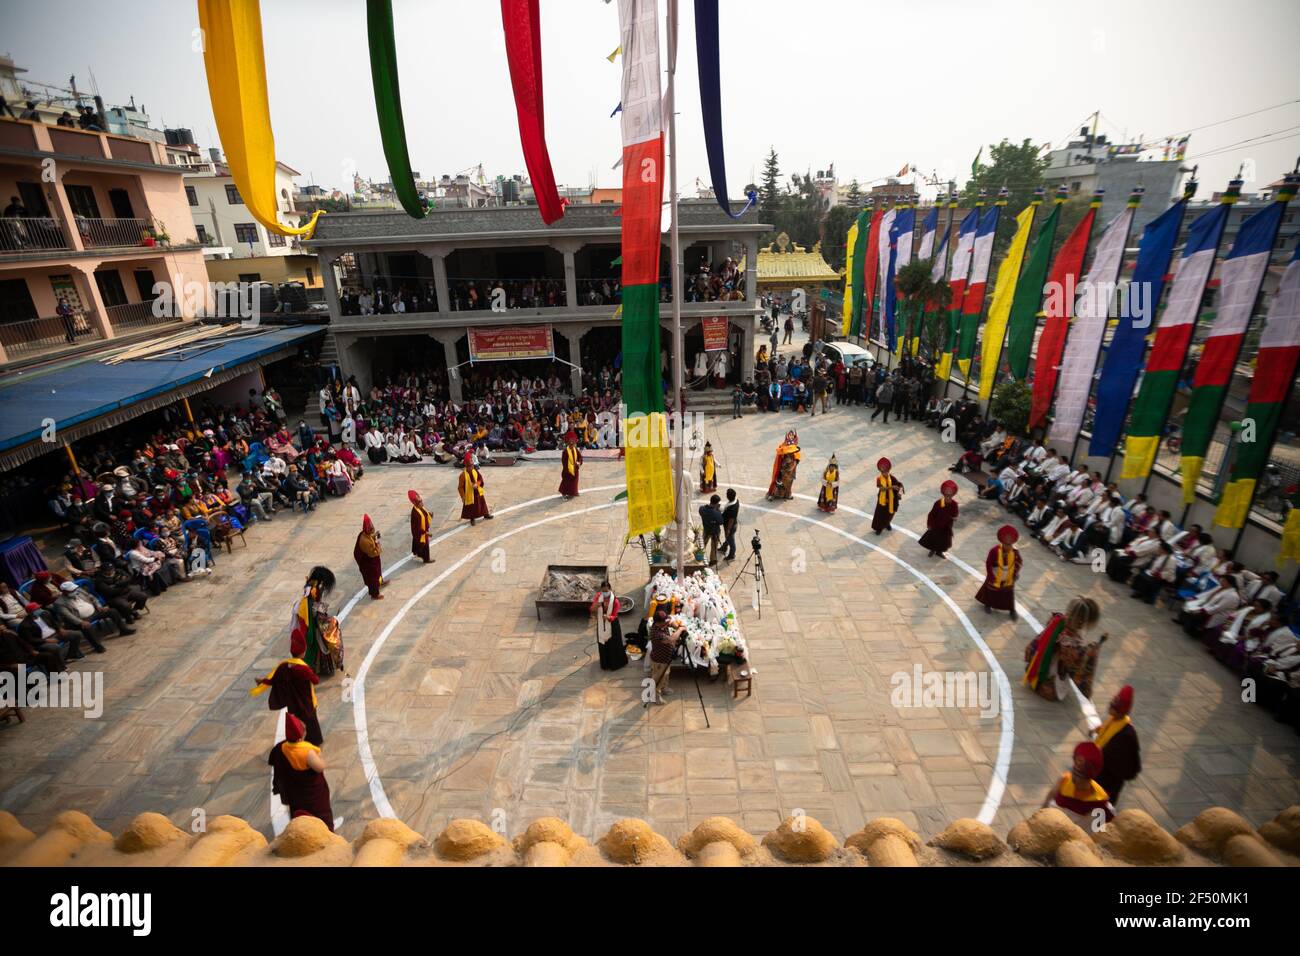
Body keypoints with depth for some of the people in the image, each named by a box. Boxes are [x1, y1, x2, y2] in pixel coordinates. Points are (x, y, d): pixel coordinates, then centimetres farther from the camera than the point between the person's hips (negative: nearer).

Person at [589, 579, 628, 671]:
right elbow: (591, 610, -7)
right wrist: (594, 606, -30)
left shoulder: (615, 600, -22)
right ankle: (605, 663, 38)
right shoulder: (598, 597, -12)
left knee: (613, 645, 10)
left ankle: (615, 663, 32)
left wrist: (608, 617, -41)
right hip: (601, 626, 3)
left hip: (612, 626, -3)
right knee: (603, 645, 17)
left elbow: (614, 616, -19)